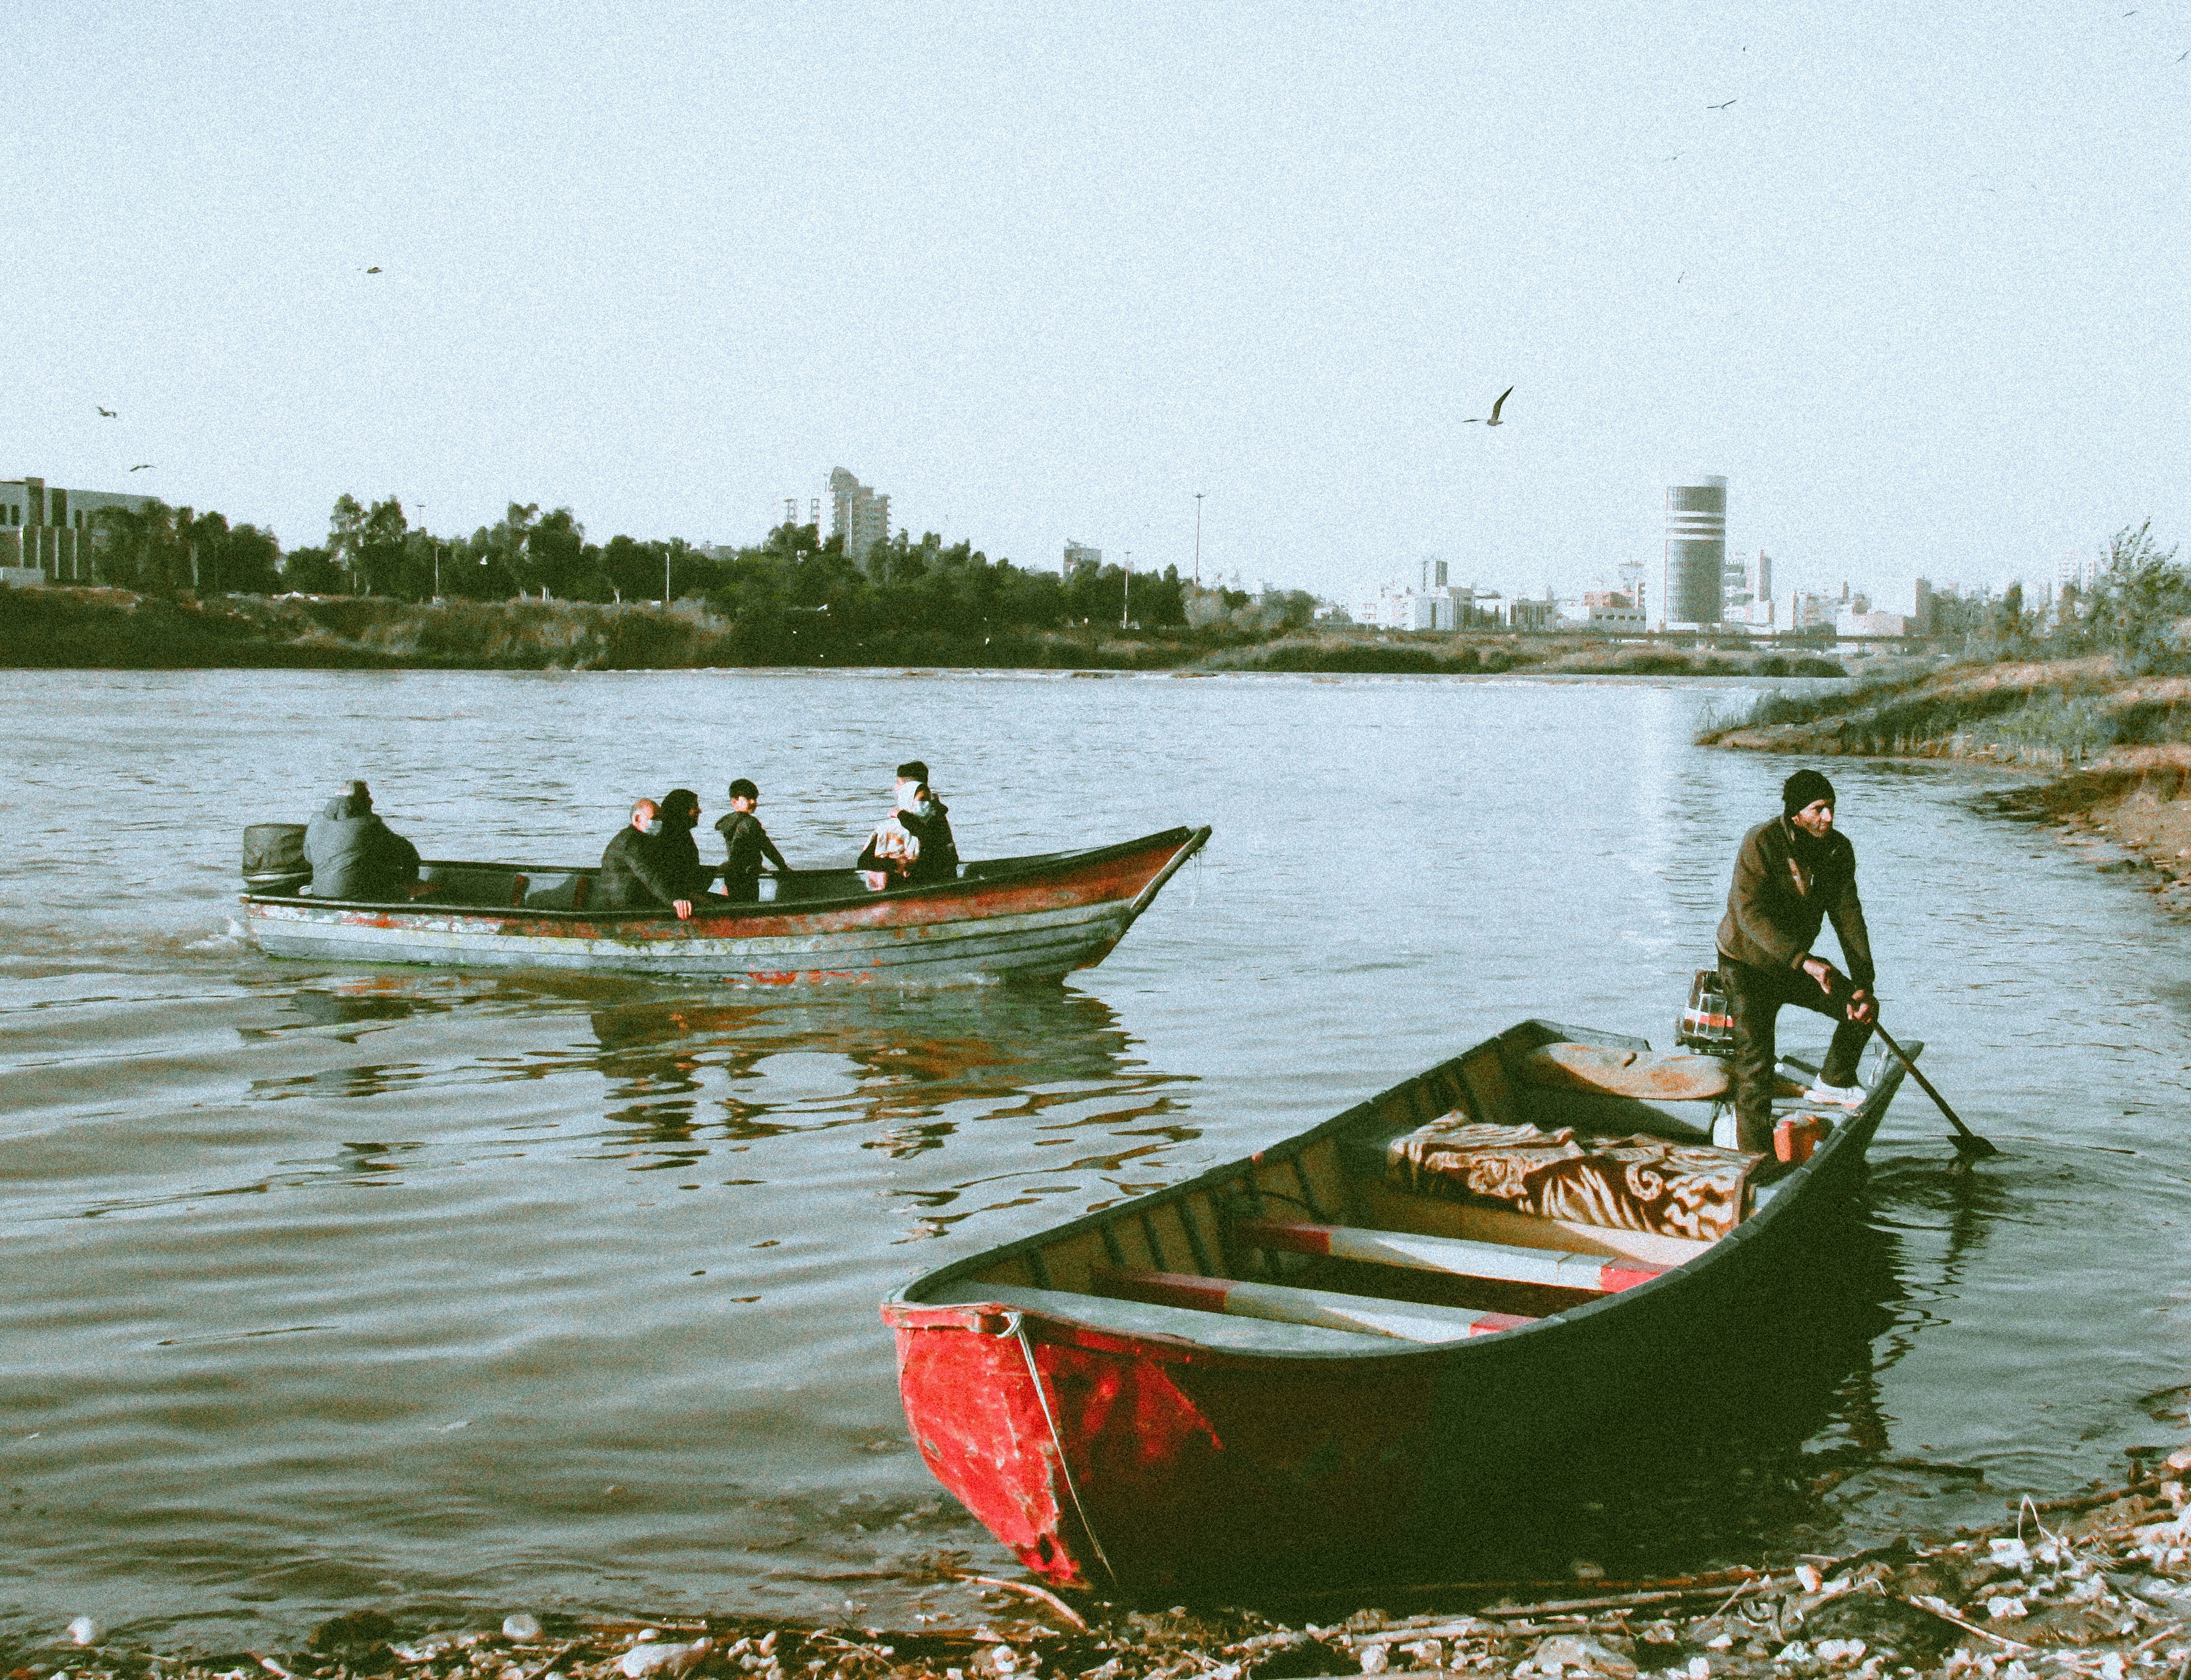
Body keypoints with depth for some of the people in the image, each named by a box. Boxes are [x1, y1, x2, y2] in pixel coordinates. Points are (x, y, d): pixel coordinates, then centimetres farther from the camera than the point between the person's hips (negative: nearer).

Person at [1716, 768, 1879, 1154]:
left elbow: (1847, 916, -8)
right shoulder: (1761, 843, -26)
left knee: (1863, 1008, 2)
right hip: (1747, 966, -6)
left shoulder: (1838, 849, -7)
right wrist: (1806, 960, -42)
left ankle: (1833, 1083, 26)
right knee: (1756, 1062, -14)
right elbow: (1750, 912, -34)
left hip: (1795, 966, 6)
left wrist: (1863, 985, -17)